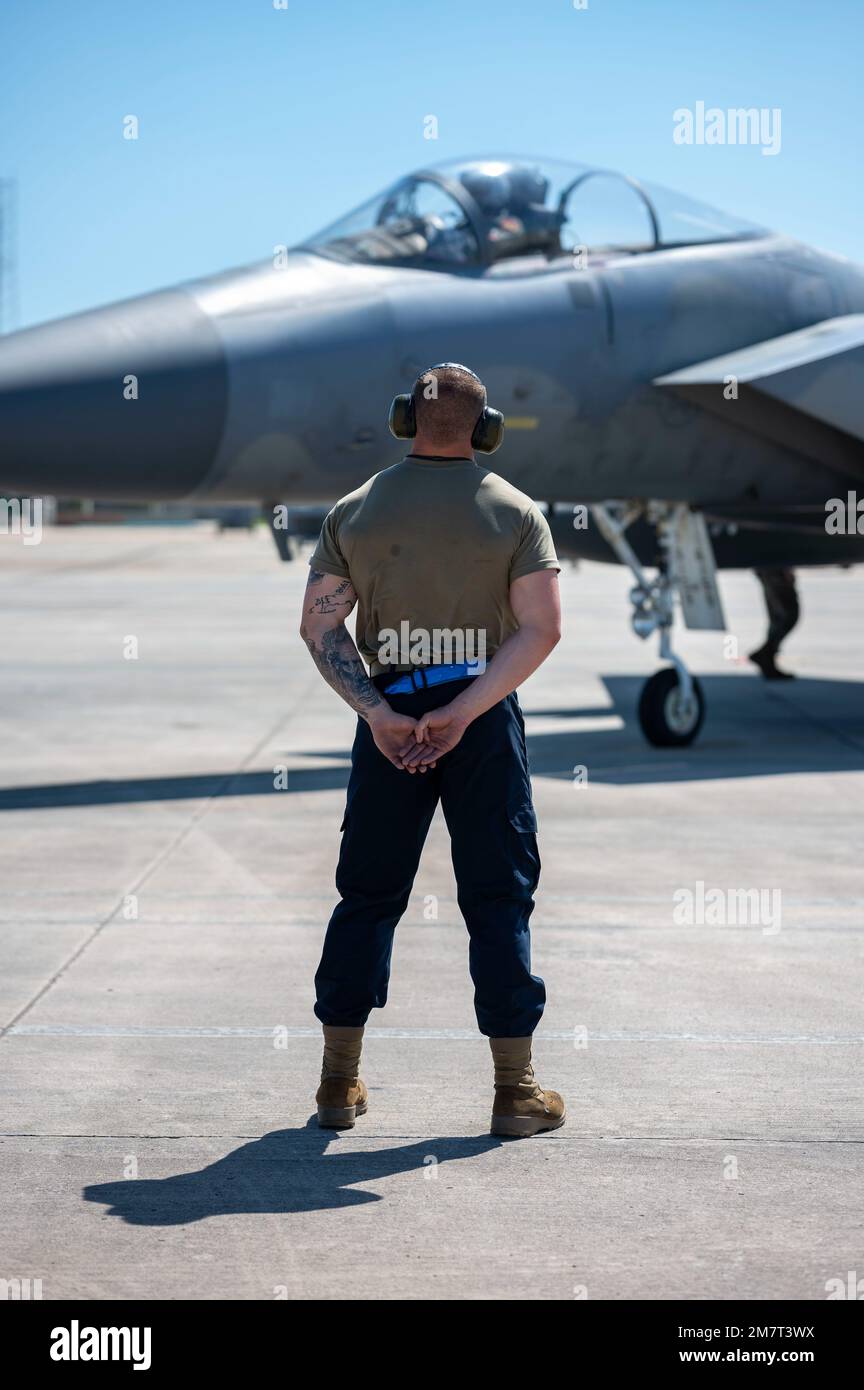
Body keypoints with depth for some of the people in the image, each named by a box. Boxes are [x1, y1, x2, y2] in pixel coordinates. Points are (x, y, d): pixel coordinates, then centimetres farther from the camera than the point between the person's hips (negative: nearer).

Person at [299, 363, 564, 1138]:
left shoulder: (356, 511, 3)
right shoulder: (515, 512, -2)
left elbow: (318, 625, -2)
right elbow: (542, 629, -11)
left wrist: (377, 712, -8)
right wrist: (463, 712, -15)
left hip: (387, 721, 2)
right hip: (486, 724, -2)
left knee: (368, 893, 10)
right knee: (499, 898, 4)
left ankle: (340, 1081, 13)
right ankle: (515, 1090, 6)